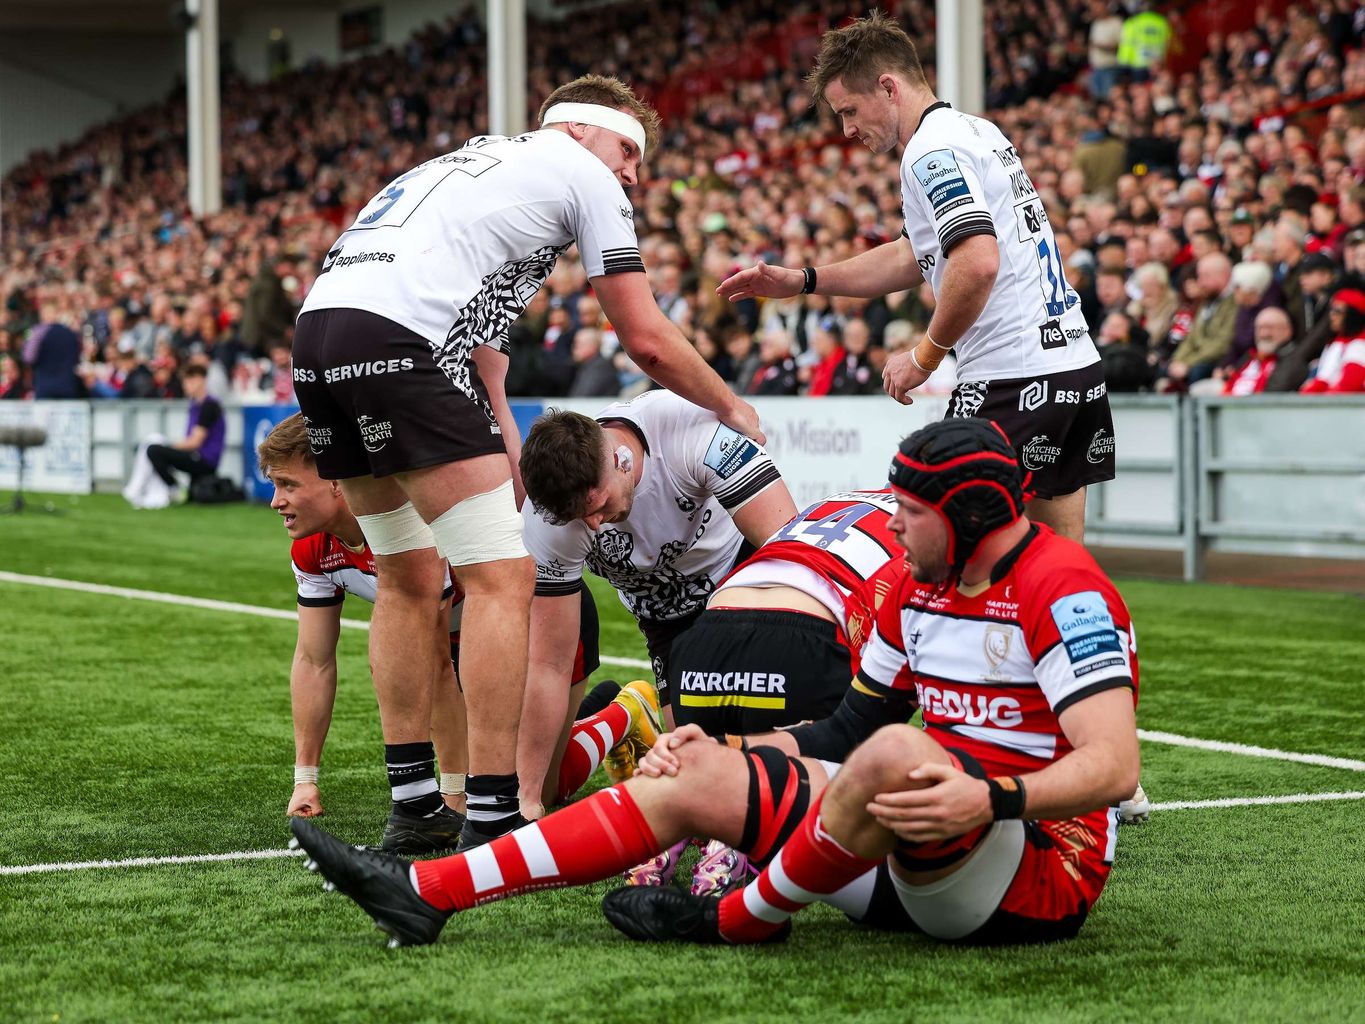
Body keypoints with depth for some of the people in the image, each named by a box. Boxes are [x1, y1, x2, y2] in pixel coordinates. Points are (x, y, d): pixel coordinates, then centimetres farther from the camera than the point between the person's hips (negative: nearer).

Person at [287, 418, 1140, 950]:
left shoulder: (1061, 591, -15)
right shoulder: (920, 590, 14)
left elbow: (1114, 768, -25)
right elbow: (850, 726, 23)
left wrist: (985, 798, -39)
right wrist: (728, 751, 14)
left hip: (1036, 881, -9)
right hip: (913, 869, 9)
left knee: (893, 755, -38)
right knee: (695, 775, 3)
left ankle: (742, 921, -11)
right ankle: (427, 892, -3)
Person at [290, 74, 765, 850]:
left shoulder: (476, 163, 35)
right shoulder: (582, 174, 11)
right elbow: (647, 340, 10)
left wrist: (517, 464, 26)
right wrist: (732, 408, 26)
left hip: (319, 328, 9)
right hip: (399, 342, -9)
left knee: (410, 580, 19)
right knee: (504, 577, -5)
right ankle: (491, 816, -7)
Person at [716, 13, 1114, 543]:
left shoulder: (932, 150, -12)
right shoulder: (977, 131, 18)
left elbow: (978, 262, -25)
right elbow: (914, 256, 26)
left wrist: (924, 357, -13)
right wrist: (799, 280, 23)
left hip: (1014, 378, -10)